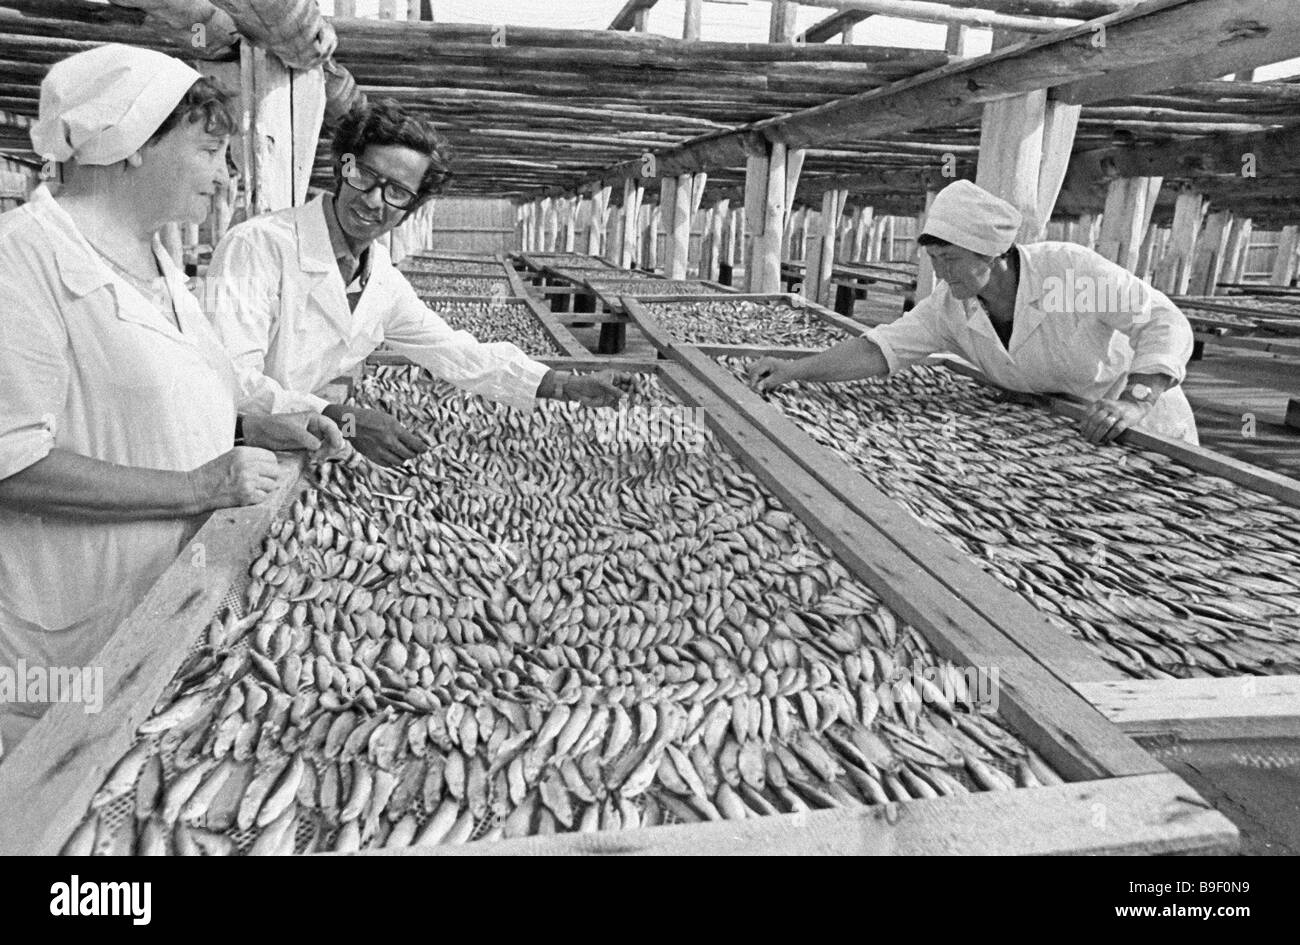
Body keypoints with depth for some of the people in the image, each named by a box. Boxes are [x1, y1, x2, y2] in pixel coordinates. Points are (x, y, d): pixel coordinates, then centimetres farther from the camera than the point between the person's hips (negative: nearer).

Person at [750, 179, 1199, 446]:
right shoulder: (950, 306, -14)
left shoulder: (1071, 268, -28)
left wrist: (1135, 399, -44)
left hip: (1146, 432, -4)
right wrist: (795, 370, -33)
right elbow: (881, 347, -20)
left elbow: (1164, 322, -26)